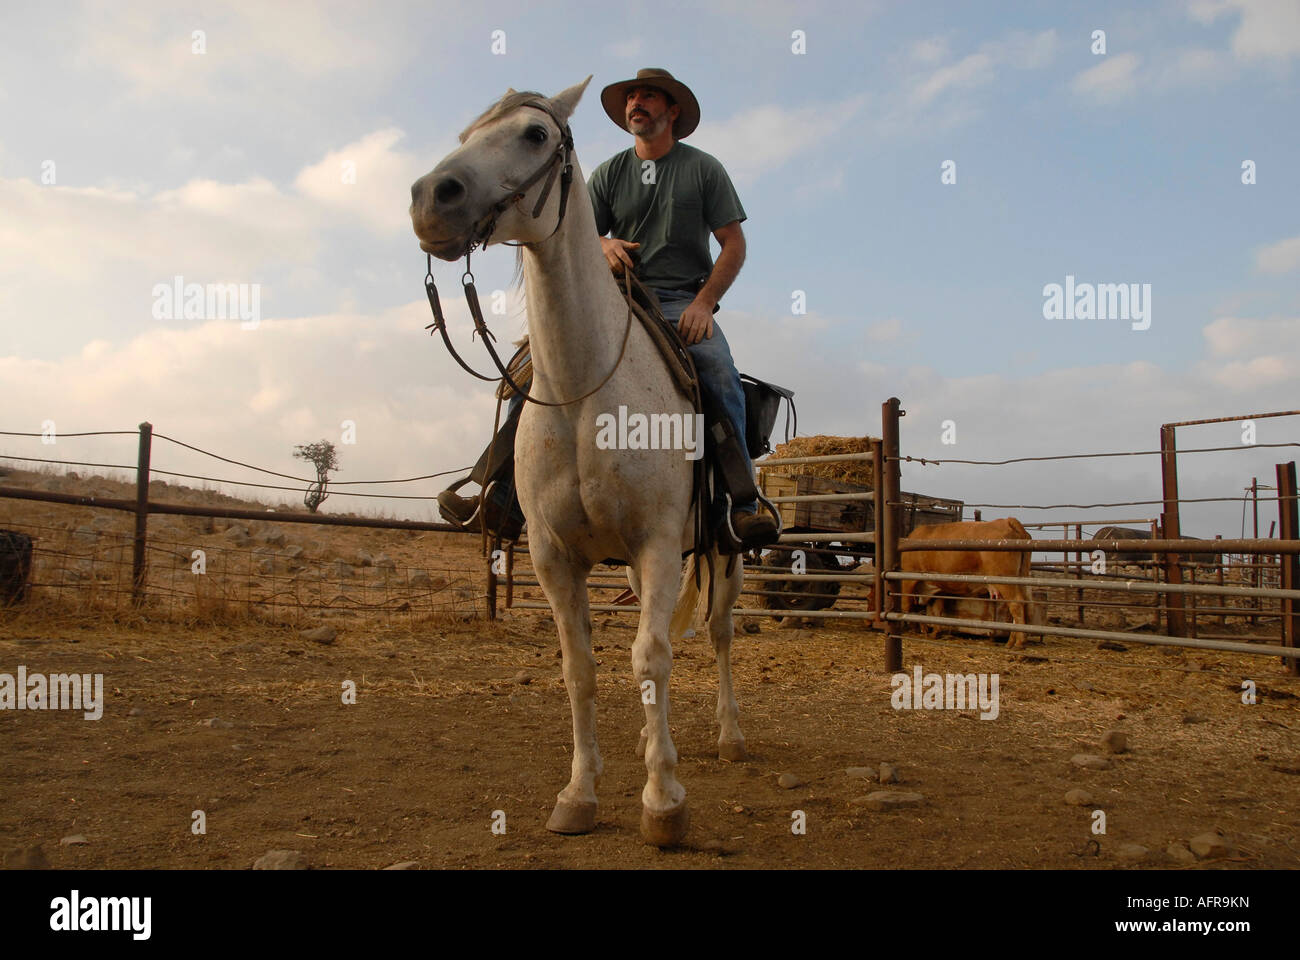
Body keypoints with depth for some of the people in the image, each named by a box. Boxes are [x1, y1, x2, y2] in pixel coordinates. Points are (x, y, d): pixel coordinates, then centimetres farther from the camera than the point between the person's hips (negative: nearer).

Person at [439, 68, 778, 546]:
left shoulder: (704, 169, 10)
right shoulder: (609, 173, 16)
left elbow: (734, 244, 4)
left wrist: (704, 303, -12)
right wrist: (603, 244, -13)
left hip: (683, 304, -2)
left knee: (720, 376, -33)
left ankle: (741, 503, -31)